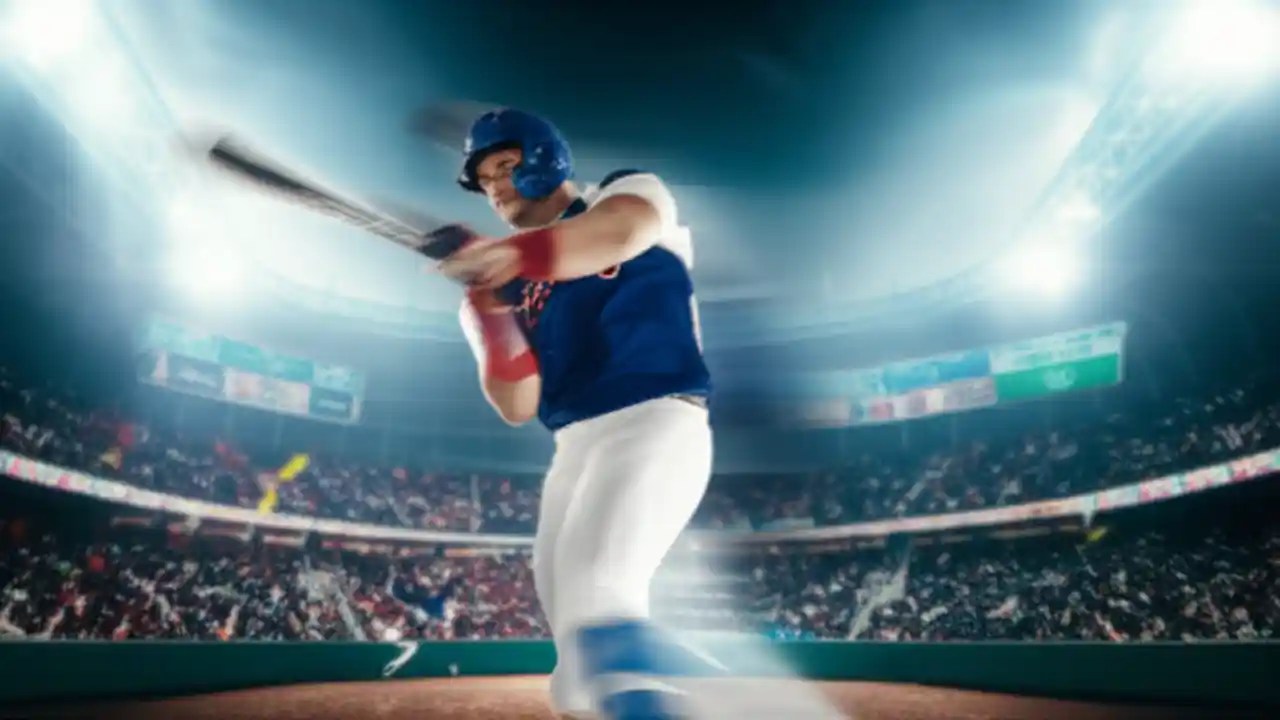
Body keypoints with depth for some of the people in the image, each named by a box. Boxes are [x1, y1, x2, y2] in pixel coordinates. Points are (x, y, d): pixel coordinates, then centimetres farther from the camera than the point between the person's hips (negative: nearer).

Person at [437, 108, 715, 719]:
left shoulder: (629, 191, 5)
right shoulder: (516, 283, 18)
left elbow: (622, 231, -22)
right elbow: (518, 407, 8)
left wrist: (513, 253, -40)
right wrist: (489, 314, -8)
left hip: (654, 426, -7)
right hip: (575, 452, 8)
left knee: (595, 607, -28)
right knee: (574, 627, 9)